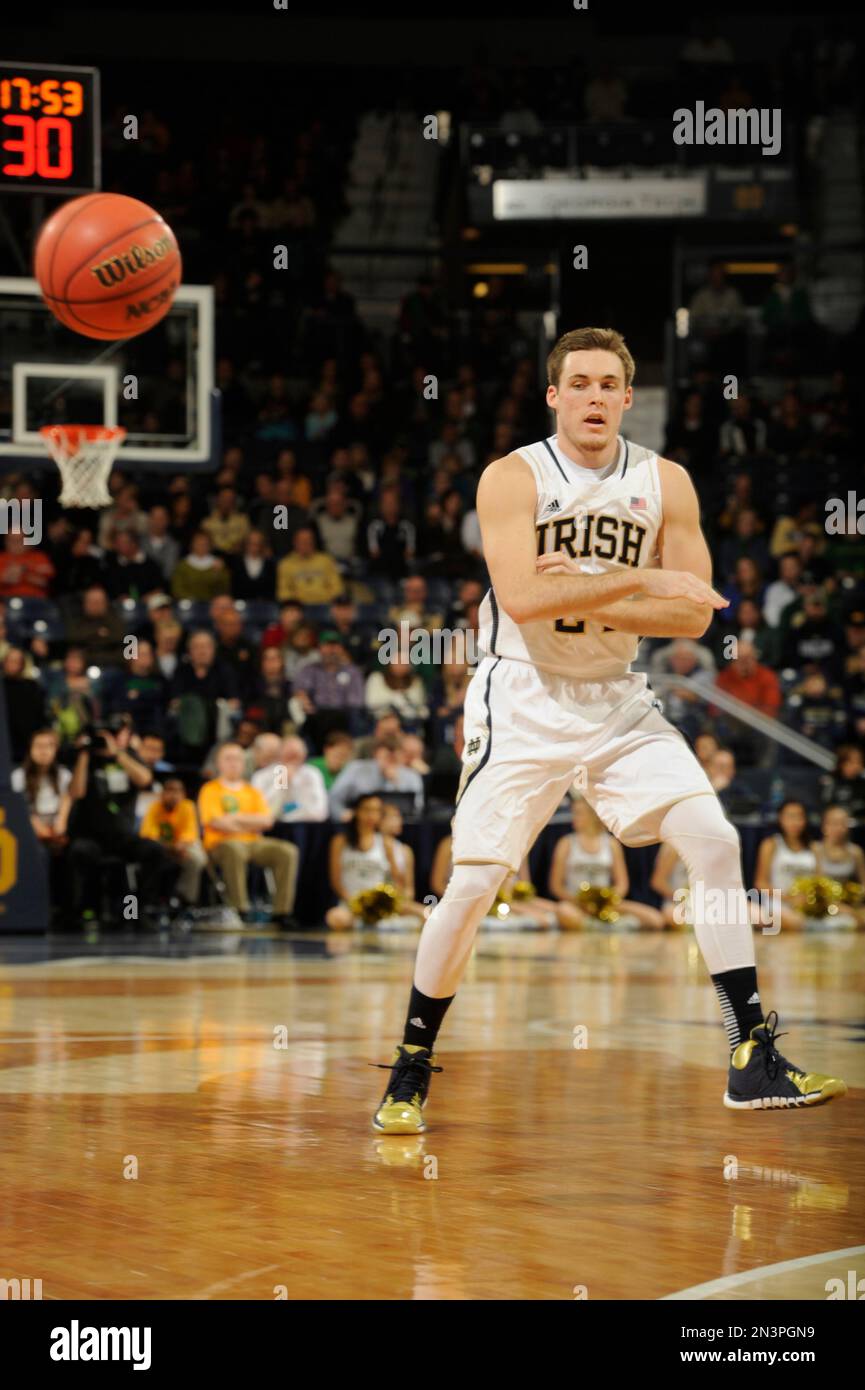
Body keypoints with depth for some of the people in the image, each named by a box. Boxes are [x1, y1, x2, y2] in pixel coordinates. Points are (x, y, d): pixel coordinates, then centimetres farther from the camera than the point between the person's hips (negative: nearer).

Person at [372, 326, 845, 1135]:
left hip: (616, 699, 4)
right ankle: (410, 1071, 9)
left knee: (715, 843, -10)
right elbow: (523, 597, -24)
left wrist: (587, 599, -16)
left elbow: (694, 615, -4)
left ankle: (754, 1059, -6)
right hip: (524, 701, -3)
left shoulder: (665, 483, 2)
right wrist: (641, 583, -27)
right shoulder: (513, 478, -9)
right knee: (473, 883, -8)